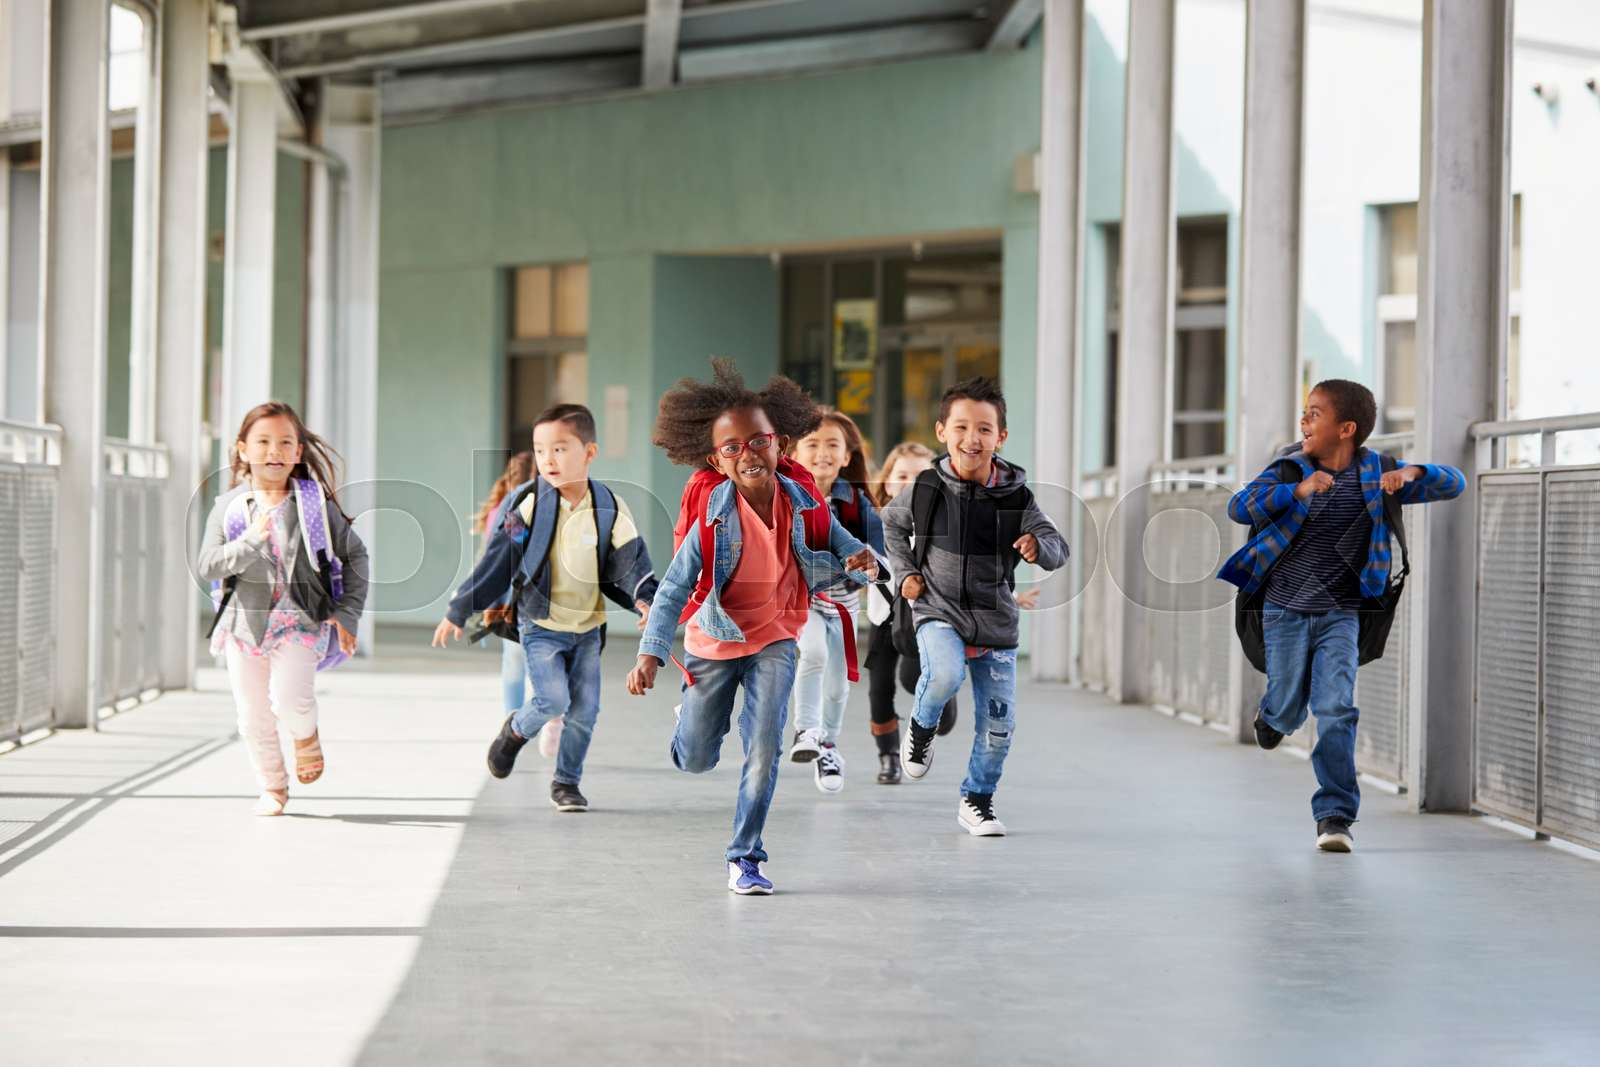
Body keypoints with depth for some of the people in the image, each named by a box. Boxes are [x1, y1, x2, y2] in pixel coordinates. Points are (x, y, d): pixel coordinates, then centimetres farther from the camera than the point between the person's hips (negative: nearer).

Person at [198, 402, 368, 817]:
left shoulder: (315, 501, 1)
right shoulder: (229, 506, 2)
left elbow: (354, 554, 8)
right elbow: (207, 566, -6)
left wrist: (347, 613, 0)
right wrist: (251, 541, -21)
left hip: (300, 621, -2)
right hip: (244, 622, 2)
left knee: (289, 698, -21)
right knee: (253, 716, 5)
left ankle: (307, 736, 13)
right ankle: (272, 788, 25)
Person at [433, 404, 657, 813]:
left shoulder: (609, 508, -6)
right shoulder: (528, 503, -11)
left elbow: (630, 560, -6)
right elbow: (497, 560, -6)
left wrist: (644, 599, -27)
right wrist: (458, 612, -4)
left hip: (588, 626, 3)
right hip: (540, 623, -3)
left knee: (585, 709, 2)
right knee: (553, 698, -15)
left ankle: (567, 781, 21)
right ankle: (516, 730, 17)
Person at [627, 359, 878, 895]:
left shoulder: (804, 504, -15)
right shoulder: (714, 518, -25)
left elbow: (842, 547, -6)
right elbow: (673, 588, -25)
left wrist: (863, 560, -31)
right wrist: (651, 653, -35)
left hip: (774, 639, 1)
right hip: (714, 642, -1)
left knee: (764, 750, -12)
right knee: (695, 761, 12)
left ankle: (745, 856, 2)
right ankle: (690, 714, 50)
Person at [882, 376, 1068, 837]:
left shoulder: (1015, 497, -8)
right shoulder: (925, 488, -7)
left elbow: (1059, 548, -5)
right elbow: (891, 525, 14)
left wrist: (1041, 547, -27)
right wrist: (904, 572, 3)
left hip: (995, 622, 2)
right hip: (938, 612, -2)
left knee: (999, 721, 5)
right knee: (945, 674, -33)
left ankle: (977, 800, 28)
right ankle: (921, 726, 1)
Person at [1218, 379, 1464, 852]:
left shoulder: (1375, 474, -2)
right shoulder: (1289, 470, -5)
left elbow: (1454, 484, 0)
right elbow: (1239, 508, -20)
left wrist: (1412, 472, -22)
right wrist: (1297, 491, -34)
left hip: (1339, 614, 0)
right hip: (1285, 610, 0)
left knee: (1336, 710, -12)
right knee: (1290, 710, 7)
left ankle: (1335, 816, -8)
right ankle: (1271, 716, 45)